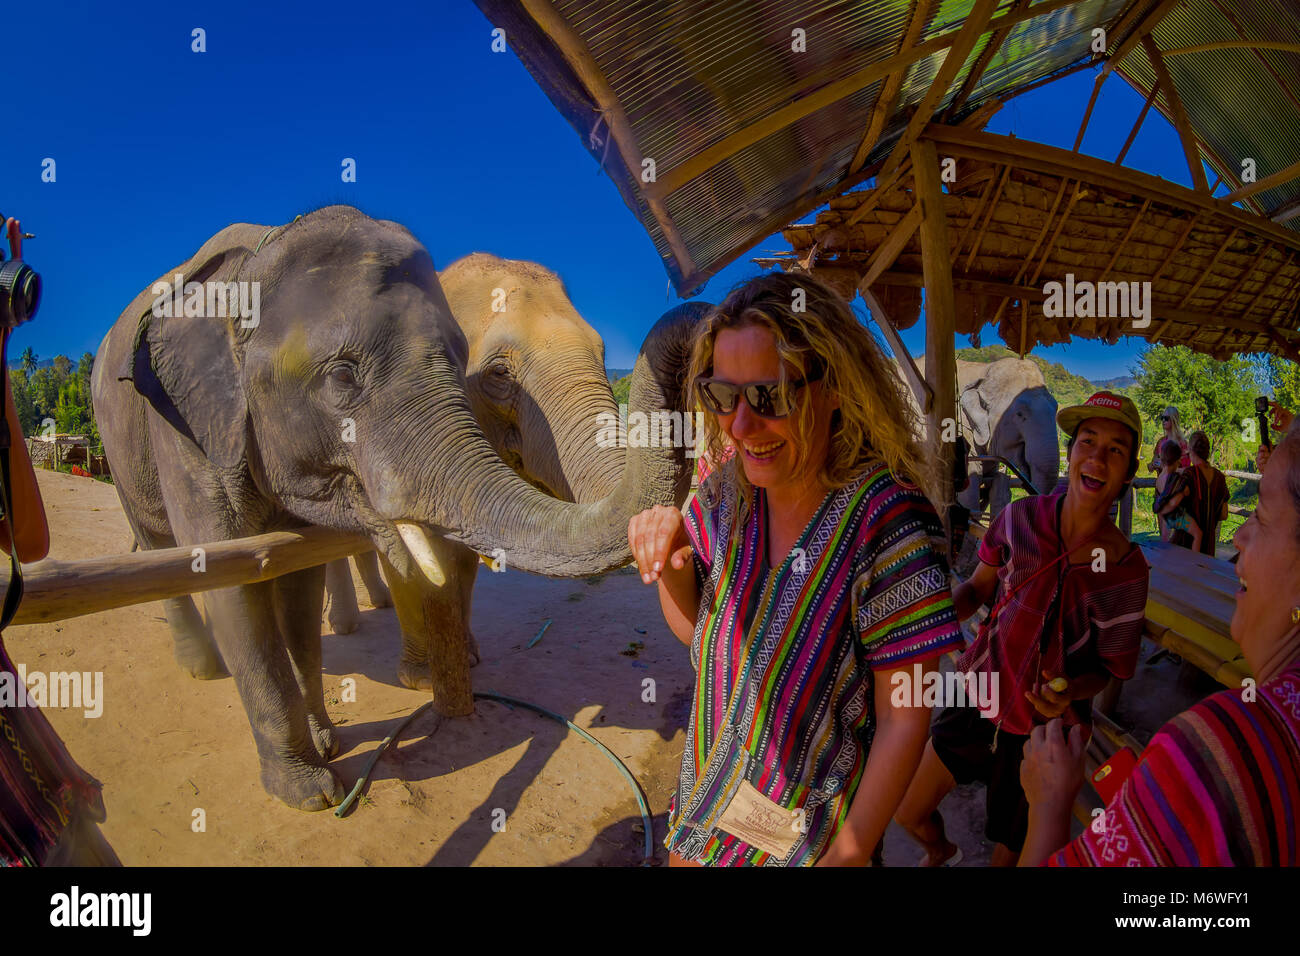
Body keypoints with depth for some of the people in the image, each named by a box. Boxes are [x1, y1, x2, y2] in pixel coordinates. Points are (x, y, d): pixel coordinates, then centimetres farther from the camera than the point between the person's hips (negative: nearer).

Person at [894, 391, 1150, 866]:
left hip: (1043, 729, -2)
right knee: (907, 814, 13)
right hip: (981, 699, 3)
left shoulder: (1127, 568, -17)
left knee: (1008, 853, 13)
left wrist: (1070, 691, -26)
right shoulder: (1021, 517, -11)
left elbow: (1112, 667, -5)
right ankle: (941, 851, 49)